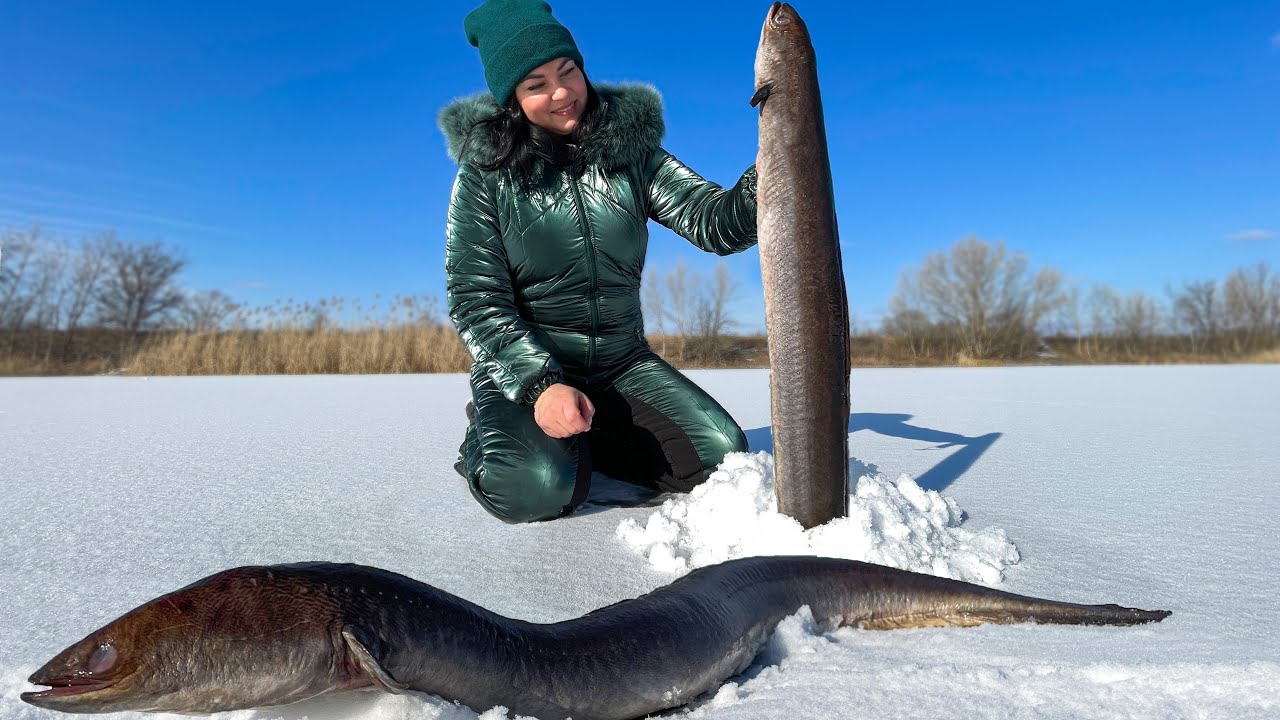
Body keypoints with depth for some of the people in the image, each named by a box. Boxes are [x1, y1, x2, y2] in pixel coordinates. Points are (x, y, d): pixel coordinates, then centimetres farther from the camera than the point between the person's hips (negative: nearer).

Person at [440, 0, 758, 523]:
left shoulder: (632, 151, 1)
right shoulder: (486, 171, -6)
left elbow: (715, 224, -10)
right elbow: (474, 299, -10)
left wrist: (761, 183, -32)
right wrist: (540, 385, -24)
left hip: (622, 362, 4)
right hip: (523, 367, -3)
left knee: (720, 454, -15)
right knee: (536, 488, -30)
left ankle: (586, 433, 8)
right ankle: (493, 432, 6)